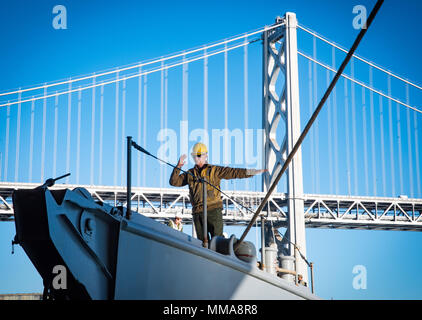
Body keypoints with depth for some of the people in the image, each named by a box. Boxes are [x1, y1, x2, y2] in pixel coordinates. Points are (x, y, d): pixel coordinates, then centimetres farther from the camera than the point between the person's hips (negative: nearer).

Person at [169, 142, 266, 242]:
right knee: (202, 241, 4)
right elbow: (174, 182, 14)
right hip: (197, 212, 3)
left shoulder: (214, 170, 9)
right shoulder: (190, 173, 17)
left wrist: (255, 171, -6)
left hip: (213, 210, -3)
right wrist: (178, 167, 0)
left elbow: (234, 172, 3)